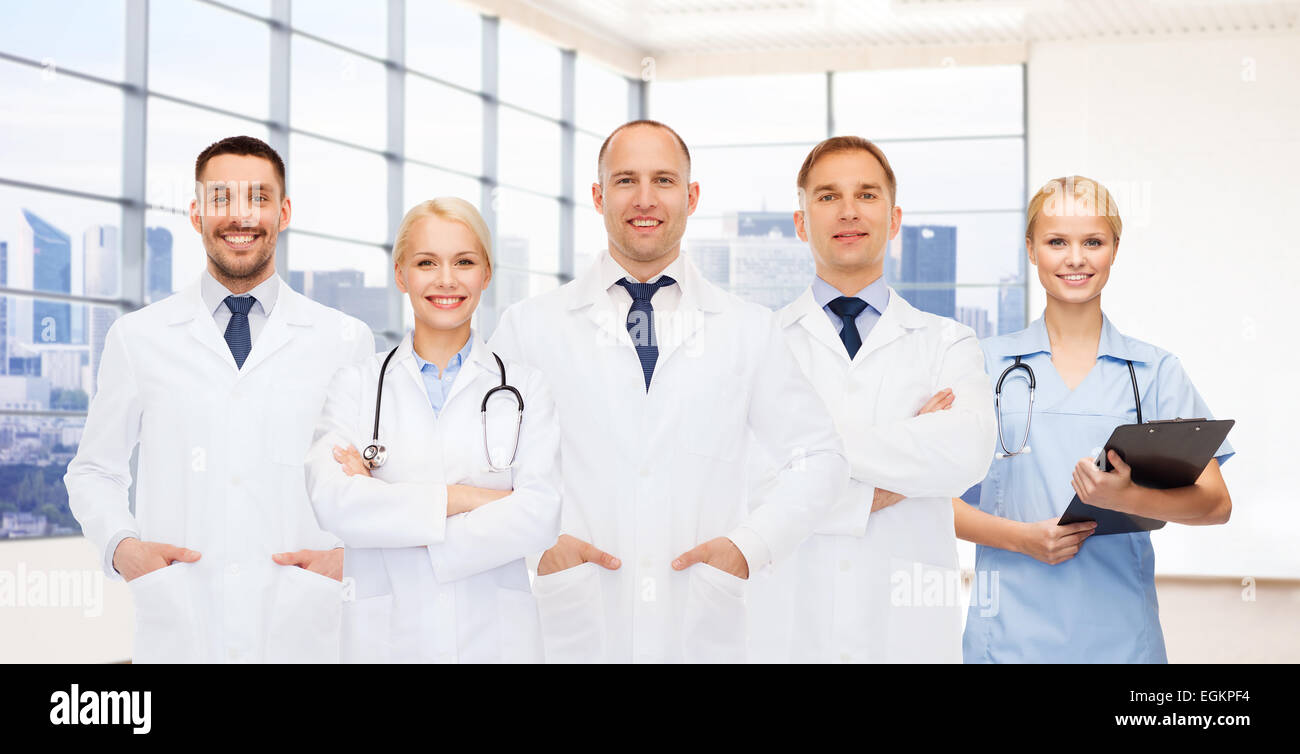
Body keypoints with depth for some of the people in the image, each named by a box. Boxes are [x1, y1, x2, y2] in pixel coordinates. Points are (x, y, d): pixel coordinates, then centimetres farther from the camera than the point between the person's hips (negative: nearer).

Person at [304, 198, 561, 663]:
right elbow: (333, 502, -13)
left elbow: (540, 518, -10)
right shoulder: (356, 384, 3)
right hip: (386, 637, 0)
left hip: (496, 637, 0)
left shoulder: (526, 388, 3)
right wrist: (465, 498, -15)